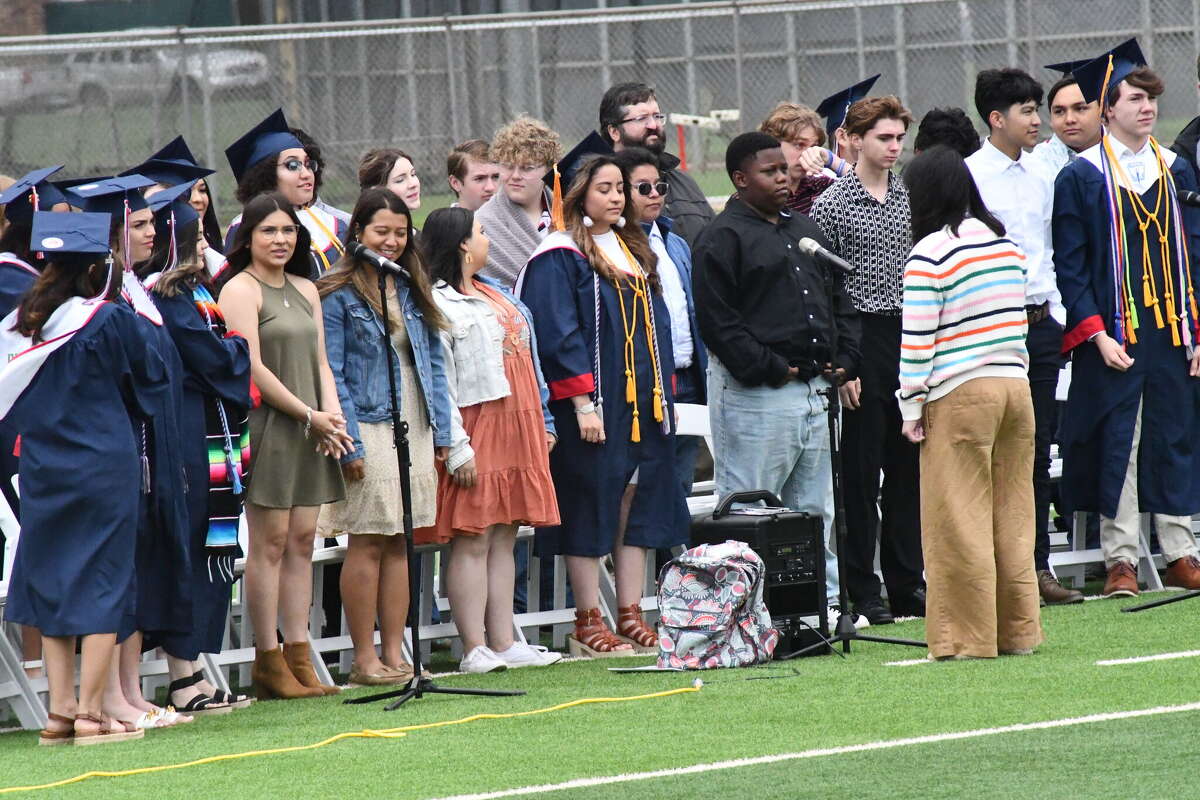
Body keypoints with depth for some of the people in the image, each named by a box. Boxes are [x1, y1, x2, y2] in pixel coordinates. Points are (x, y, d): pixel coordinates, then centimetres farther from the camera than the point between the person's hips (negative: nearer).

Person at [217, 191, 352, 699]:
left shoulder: (305, 290, 17)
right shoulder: (240, 290, -6)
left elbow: (320, 361, 16)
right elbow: (253, 368, -13)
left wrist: (332, 414, -2)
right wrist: (310, 416, -12)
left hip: (310, 430, 7)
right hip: (266, 426, -7)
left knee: (302, 542, 5)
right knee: (270, 542, -5)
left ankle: (298, 658, 7)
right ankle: (268, 662, -2)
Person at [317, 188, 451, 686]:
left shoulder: (413, 290, 14)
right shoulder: (339, 295, -5)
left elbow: (433, 361, 16)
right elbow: (331, 374, -9)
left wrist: (440, 430, 9)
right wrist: (348, 444, -15)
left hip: (414, 430, 6)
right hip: (368, 430, -6)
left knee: (401, 542, 6)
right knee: (367, 543, -4)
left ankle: (395, 653, 9)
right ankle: (364, 658, 0)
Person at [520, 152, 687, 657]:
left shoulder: (634, 251, 17)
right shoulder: (560, 257, -7)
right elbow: (558, 335, -13)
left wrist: (665, 392, 13)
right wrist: (582, 403, -19)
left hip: (642, 403, 7)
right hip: (591, 406, -7)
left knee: (639, 506, 6)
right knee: (591, 509, -4)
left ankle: (631, 616, 11)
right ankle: (588, 623, -1)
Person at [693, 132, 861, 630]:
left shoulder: (806, 232, 18)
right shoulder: (723, 239, -7)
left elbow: (840, 300, 25)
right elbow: (717, 322, -13)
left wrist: (844, 358, 10)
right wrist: (769, 368, -15)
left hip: (813, 389, 8)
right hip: (756, 397, -8)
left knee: (815, 508, 12)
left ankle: (824, 602, 18)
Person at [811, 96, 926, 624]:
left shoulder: (912, 199, 11)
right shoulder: (831, 205, -5)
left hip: (913, 340, 5)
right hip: (864, 340, -5)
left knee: (907, 464, 8)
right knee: (862, 470, -2)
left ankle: (906, 583, 15)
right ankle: (863, 593, 2)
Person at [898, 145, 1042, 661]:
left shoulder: (931, 253, -10)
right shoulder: (1007, 244, 10)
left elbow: (917, 337, -11)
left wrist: (912, 406, -5)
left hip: (960, 397, -7)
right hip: (1015, 385, 7)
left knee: (958, 520, -1)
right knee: (1012, 516, 12)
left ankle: (969, 637, 0)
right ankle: (1018, 631, 16)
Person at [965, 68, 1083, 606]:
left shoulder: (1040, 177, 14)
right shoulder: (969, 175, -8)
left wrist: (1057, 311, 13)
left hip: (1041, 322, 7)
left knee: (1037, 450, 8)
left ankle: (1037, 567, 12)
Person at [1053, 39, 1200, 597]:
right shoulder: (1080, 178, -3)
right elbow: (1069, 265, -5)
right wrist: (1097, 335, -14)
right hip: (1113, 335, -4)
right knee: (1117, 444, -1)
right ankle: (1121, 559, 5)